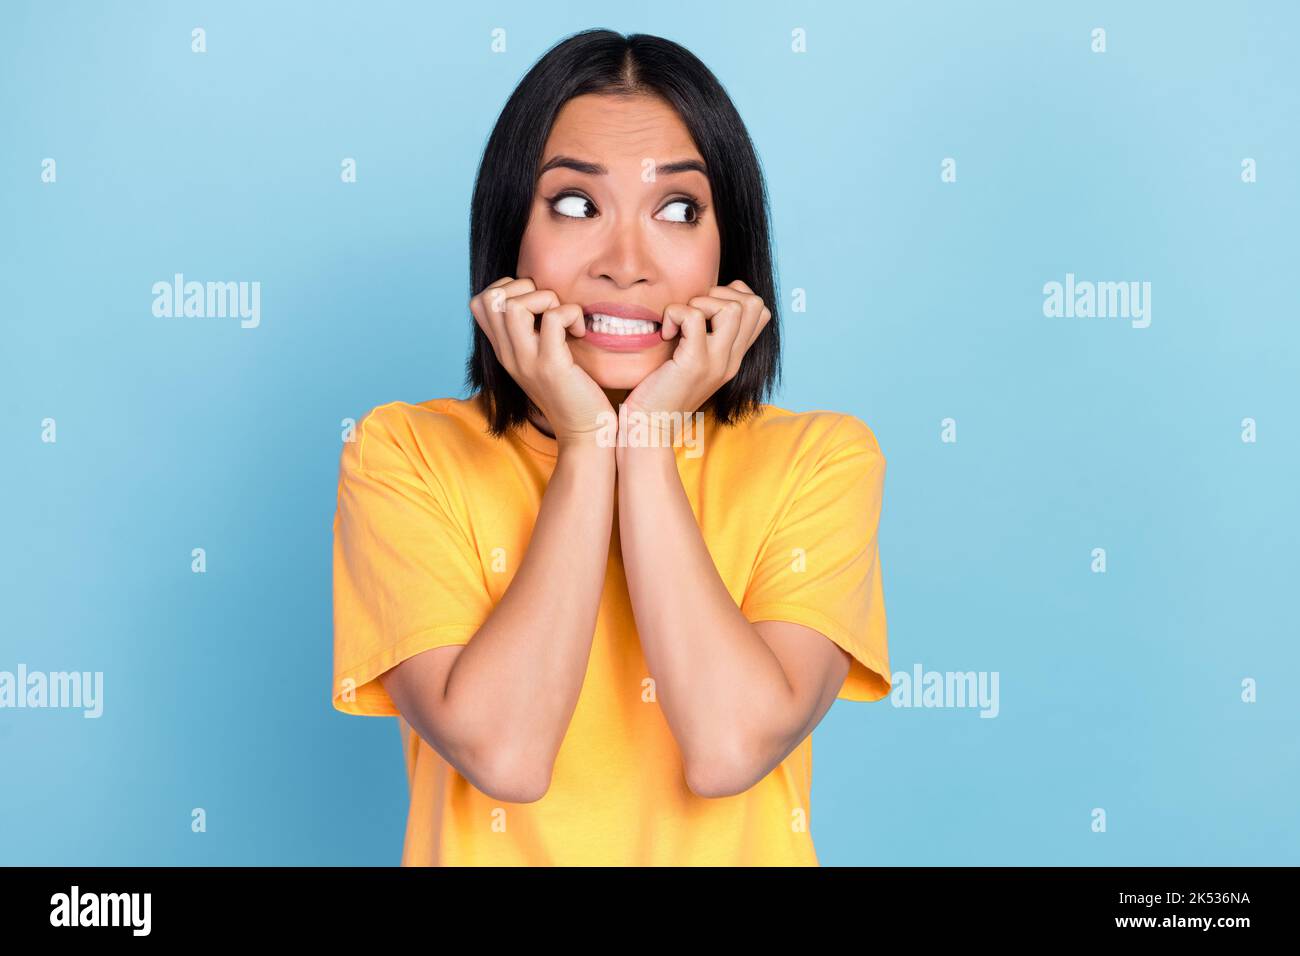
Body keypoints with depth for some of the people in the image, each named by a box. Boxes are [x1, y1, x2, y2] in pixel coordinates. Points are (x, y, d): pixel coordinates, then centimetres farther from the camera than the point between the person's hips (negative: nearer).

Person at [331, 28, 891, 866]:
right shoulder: (406, 454, -4)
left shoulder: (821, 458, -2)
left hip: (739, 843, 1)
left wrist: (648, 444, -13)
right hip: (498, 845, 0)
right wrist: (586, 444, -13)